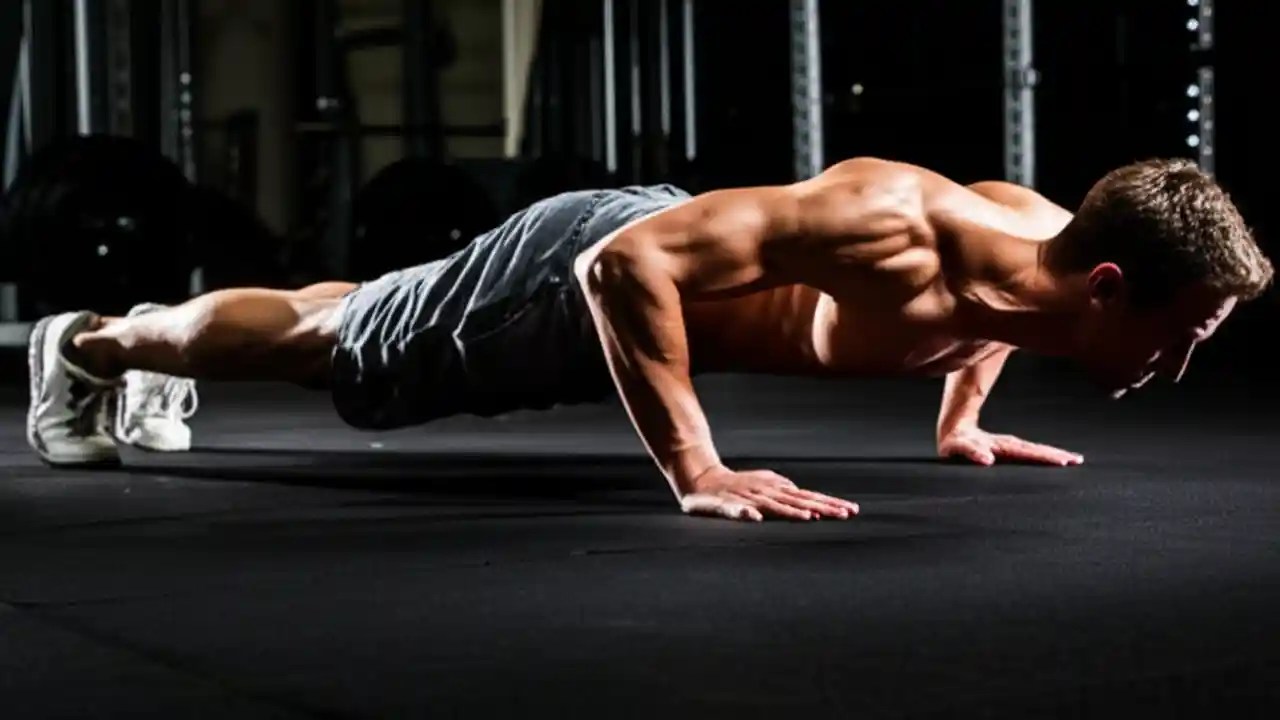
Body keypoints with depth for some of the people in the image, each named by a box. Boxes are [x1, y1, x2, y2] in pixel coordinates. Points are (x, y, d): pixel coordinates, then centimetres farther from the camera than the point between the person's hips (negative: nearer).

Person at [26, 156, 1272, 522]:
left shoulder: (1038, 232, -17)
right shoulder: (891, 229, -43)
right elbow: (627, 264, -43)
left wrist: (961, 417, 8)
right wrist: (695, 472, -43)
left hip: (659, 261, 8)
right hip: (581, 270, -8)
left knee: (354, 328, 29)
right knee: (319, 345, 16)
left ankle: (126, 346, 54)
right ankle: (90, 344, 43)